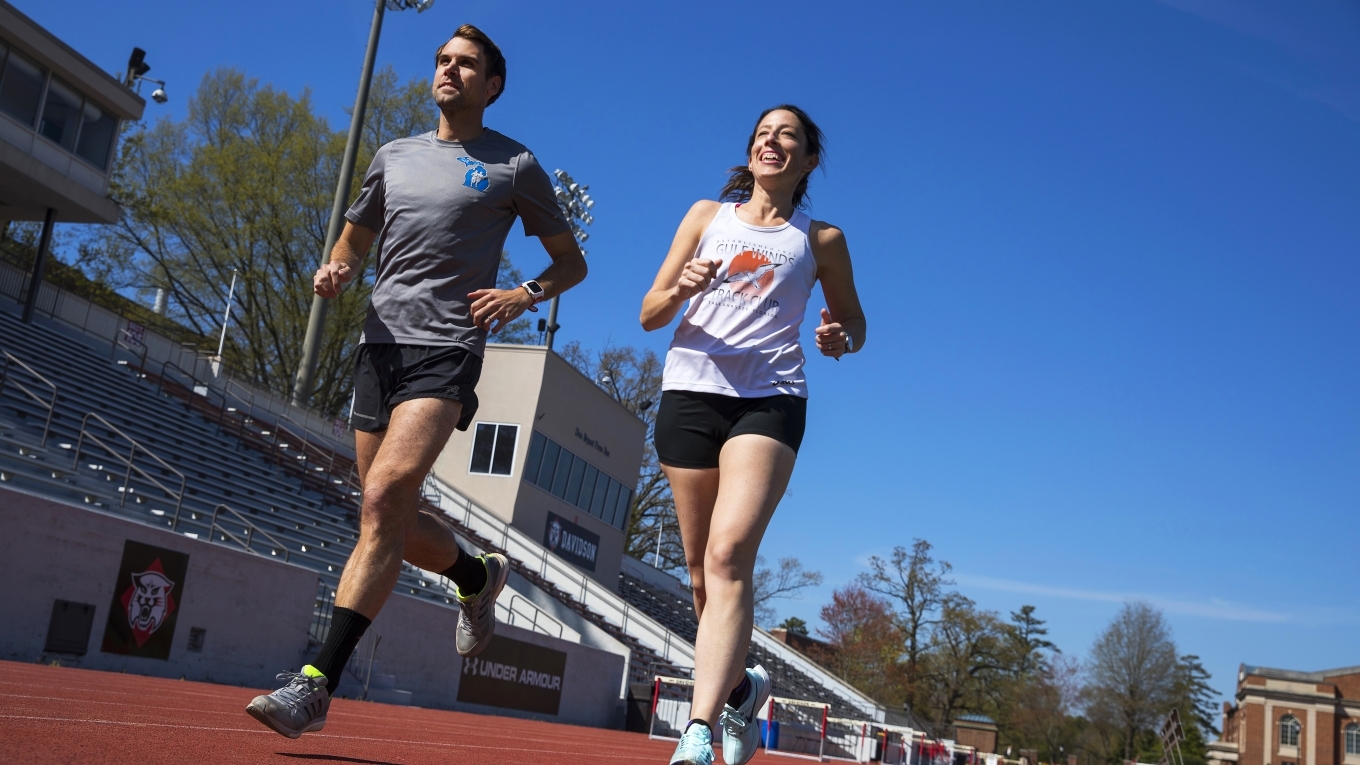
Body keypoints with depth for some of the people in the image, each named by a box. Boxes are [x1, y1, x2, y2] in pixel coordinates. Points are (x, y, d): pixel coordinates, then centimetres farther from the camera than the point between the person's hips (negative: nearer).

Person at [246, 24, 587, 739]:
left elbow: (571, 260, 12)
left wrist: (527, 294, -8)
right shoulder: (395, 156, 20)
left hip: (446, 351, -6)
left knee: (384, 498, -23)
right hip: (379, 346, 6)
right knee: (394, 520, 8)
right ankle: (479, 576, 38)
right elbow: (353, 241, 28)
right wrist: (334, 271, 4)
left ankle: (316, 684, -24)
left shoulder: (514, 166, 7)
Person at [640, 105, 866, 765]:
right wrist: (681, 289, -10)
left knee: (729, 555, -23)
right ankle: (741, 686, 32)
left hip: (770, 400, -2)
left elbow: (853, 320, 21)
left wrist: (840, 338, -4)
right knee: (703, 573, 6)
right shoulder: (708, 214, 15)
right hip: (691, 391, 3)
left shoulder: (821, 239, 12)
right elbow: (650, 314, 13)